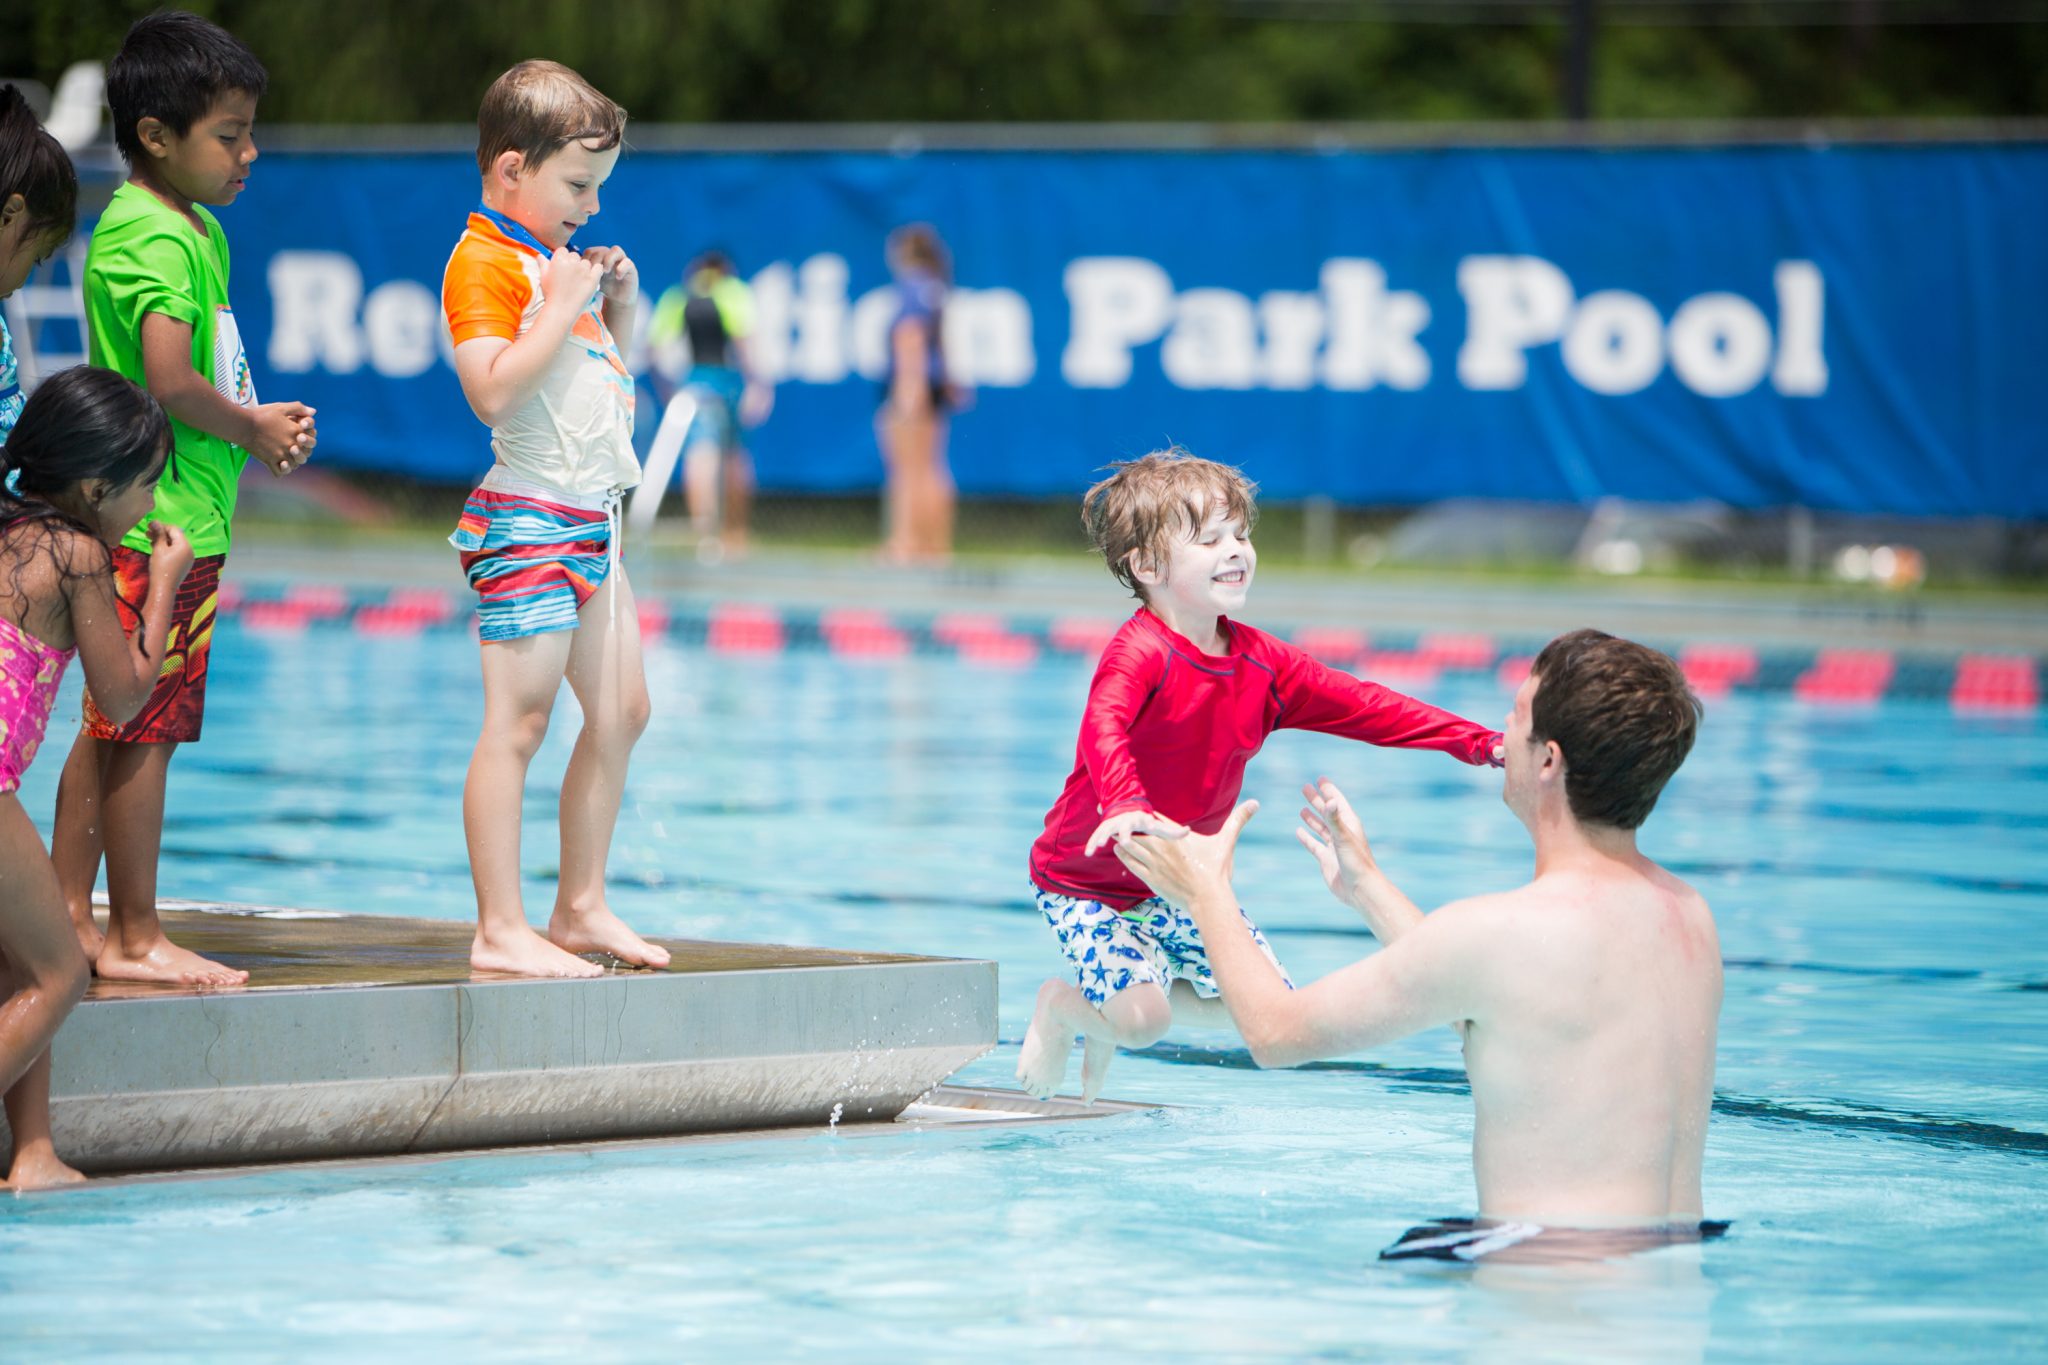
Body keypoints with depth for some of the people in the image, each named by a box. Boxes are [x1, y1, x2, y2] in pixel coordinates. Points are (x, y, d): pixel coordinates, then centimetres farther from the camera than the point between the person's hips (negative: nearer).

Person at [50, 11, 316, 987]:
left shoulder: (195, 230, 17)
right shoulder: (158, 239, -16)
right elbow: (168, 377, -27)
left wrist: (260, 419, 8)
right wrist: (251, 429, -11)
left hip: (177, 515, 10)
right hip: (160, 521, -10)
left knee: (111, 728, 13)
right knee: (143, 730, -4)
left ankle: (70, 921, 18)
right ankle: (135, 939, 1)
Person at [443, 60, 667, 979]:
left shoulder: (556, 260, 18)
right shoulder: (483, 264, -12)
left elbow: (599, 375, 29)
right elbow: (494, 390, -26)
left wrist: (618, 306, 12)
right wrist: (563, 307, -22)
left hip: (589, 523, 10)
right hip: (526, 519, -10)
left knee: (621, 711, 13)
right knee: (518, 722, -11)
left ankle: (581, 906, 22)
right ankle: (500, 930, -11)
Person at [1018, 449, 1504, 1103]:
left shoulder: (1262, 663, -3)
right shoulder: (1138, 652, -27)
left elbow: (1362, 706, 0)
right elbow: (1104, 729, -46)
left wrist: (1479, 742, -8)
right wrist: (1125, 808, -67)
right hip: (1087, 882, -8)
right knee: (1142, 1019, -23)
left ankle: (1128, 1008, 25)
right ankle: (1061, 1005, 12)